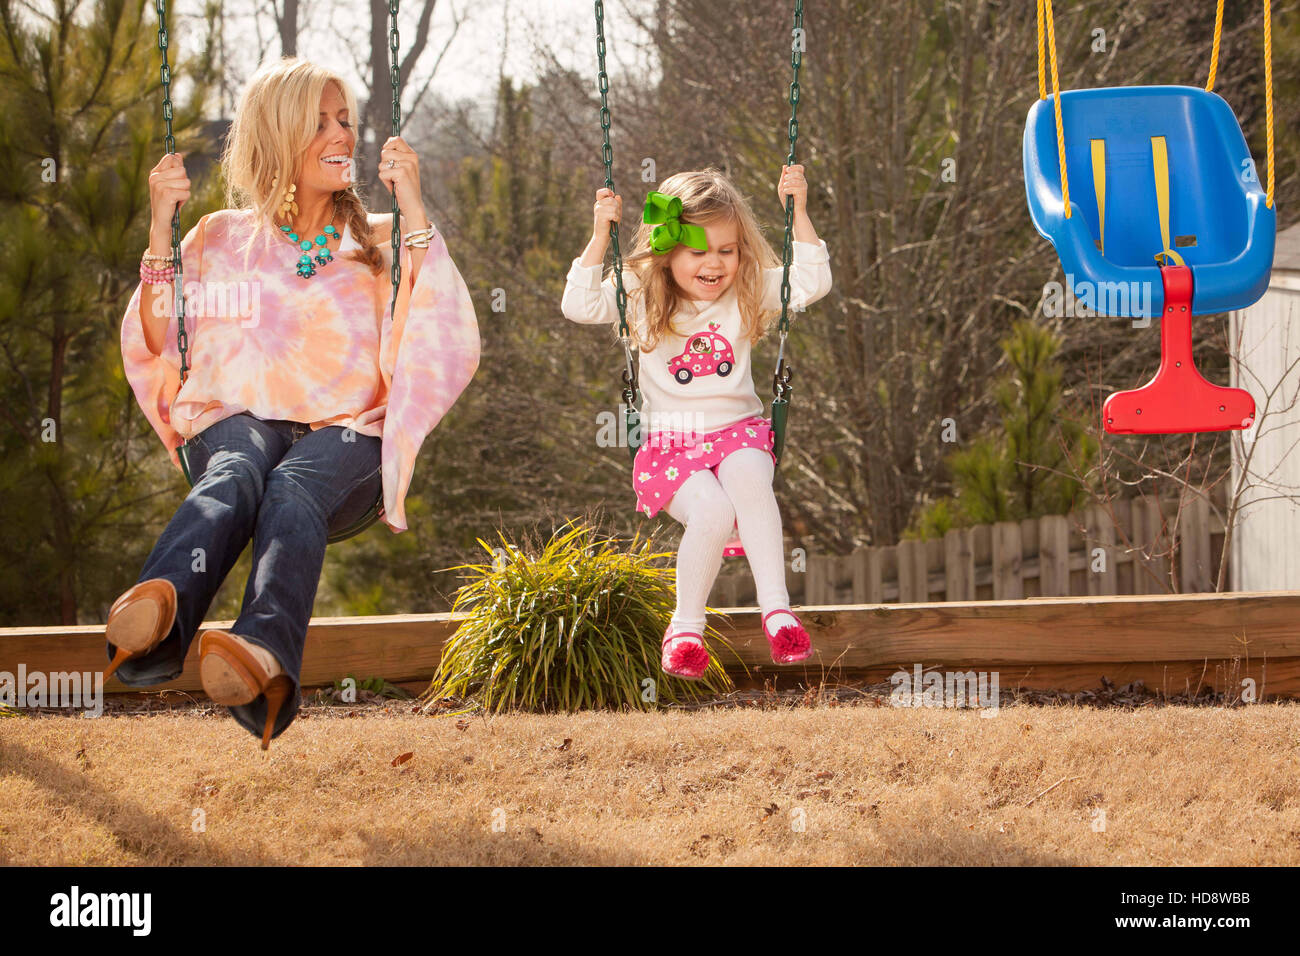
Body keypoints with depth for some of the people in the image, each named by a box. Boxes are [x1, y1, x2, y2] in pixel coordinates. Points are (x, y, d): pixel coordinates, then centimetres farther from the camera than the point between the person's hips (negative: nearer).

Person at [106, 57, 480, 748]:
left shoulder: (377, 242, 20)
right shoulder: (220, 238, 21)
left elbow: (439, 341, 1)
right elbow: (159, 351, 11)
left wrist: (413, 211, -3)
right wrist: (161, 227, 4)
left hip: (346, 433, 0)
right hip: (240, 423, 0)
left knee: (293, 486, -37)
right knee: (233, 477, -38)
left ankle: (266, 654, -69)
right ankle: (153, 624, -71)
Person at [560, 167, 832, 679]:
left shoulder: (749, 293, 5)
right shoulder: (640, 295, 1)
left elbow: (812, 282, -4)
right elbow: (579, 306, -11)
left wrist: (798, 213, -13)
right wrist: (600, 237, -19)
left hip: (737, 430, 1)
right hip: (667, 442, -1)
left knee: (748, 476, -36)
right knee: (711, 512, -31)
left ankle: (776, 609, -31)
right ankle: (686, 627, -9)